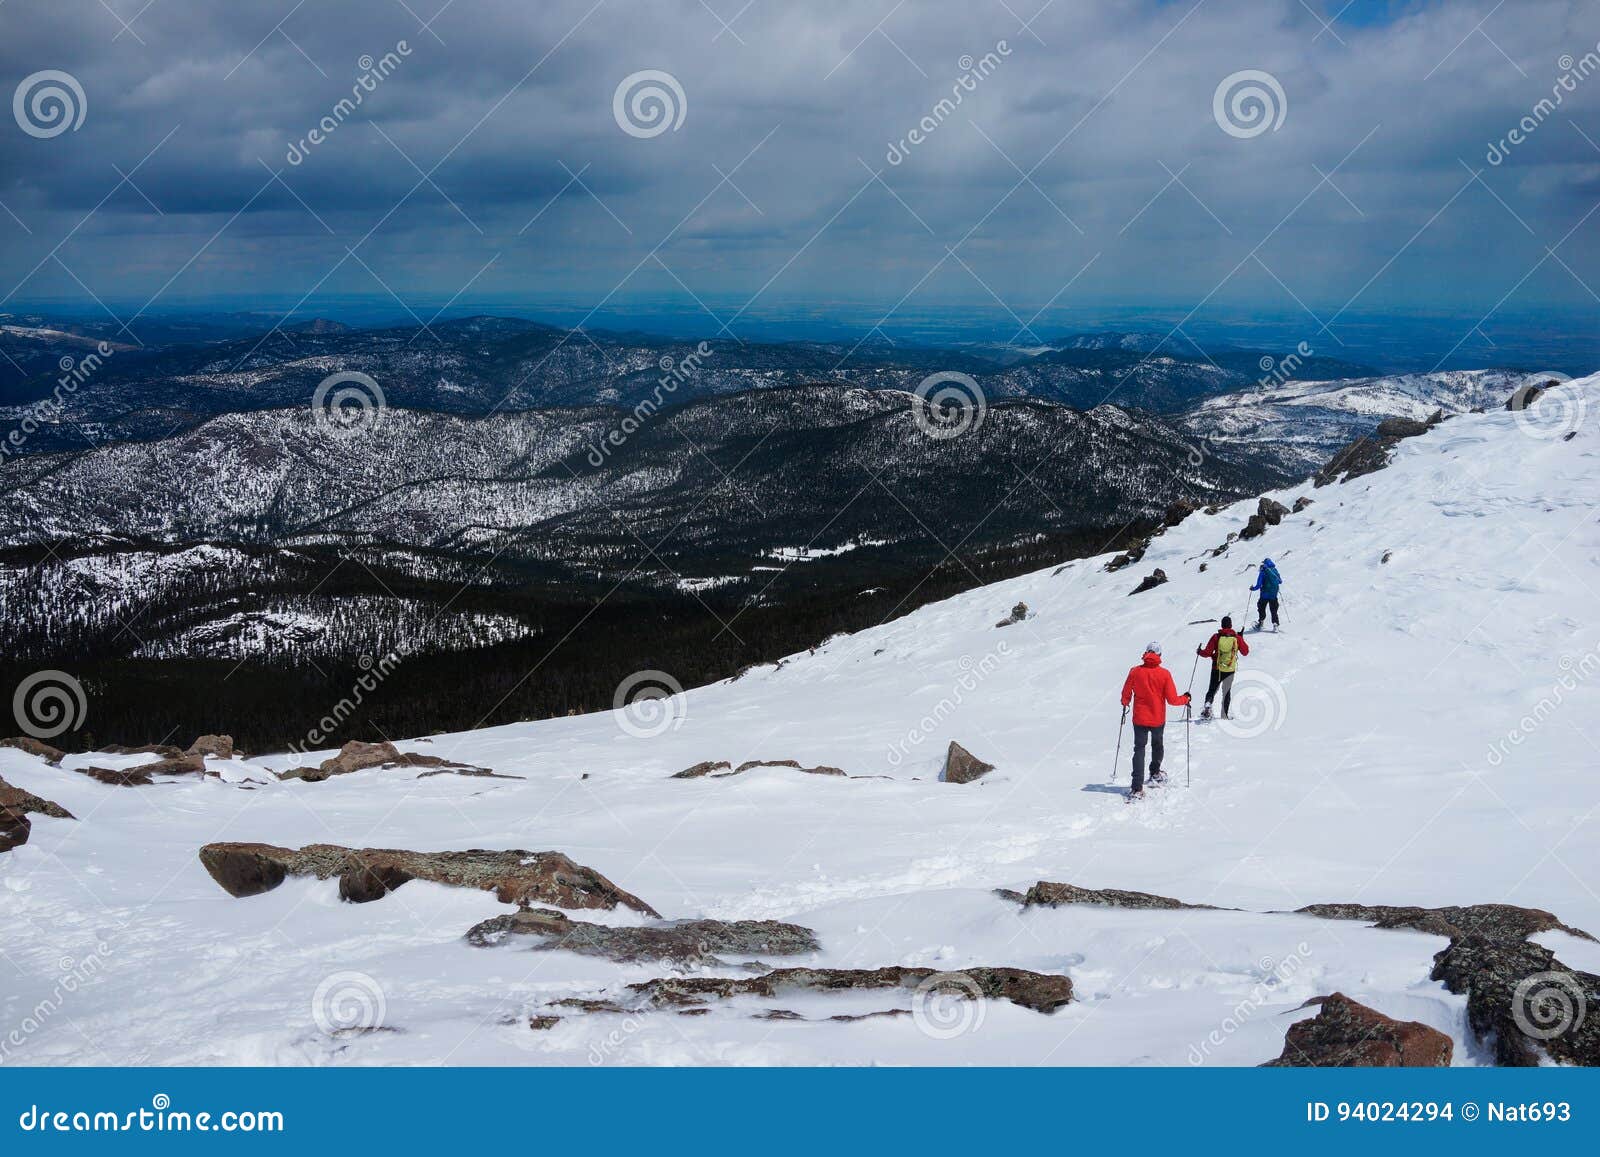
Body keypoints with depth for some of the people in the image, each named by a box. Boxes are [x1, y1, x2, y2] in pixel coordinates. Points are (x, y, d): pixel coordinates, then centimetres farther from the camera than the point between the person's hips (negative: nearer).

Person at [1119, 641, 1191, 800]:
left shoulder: (1135, 672, -10)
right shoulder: (1164, 674, -13)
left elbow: (1125, 696, -1)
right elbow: (1172, 699, -12)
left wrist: (1125, 703, 22)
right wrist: (1185, 699, 7)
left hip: (1139, 719, 0)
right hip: (1158, 719, 0)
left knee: (1139, 749, 4)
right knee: (1157, 745, 28)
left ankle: (1137, 788, -9)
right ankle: (1155, 773, 47)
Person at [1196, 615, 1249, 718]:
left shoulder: (1216, 637, -10)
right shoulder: (1237, 637, -7)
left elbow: (1207, 653, -9)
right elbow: (1245, 652, 4)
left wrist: (1199, 652, 11)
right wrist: (1241, 639, 16)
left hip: (1217, 669, -1)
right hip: (1230, 670, 1)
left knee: (1212, 690, 12)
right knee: (1227, 692, 16)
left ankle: (1208, 705, -14)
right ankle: (1224, 714, 13)